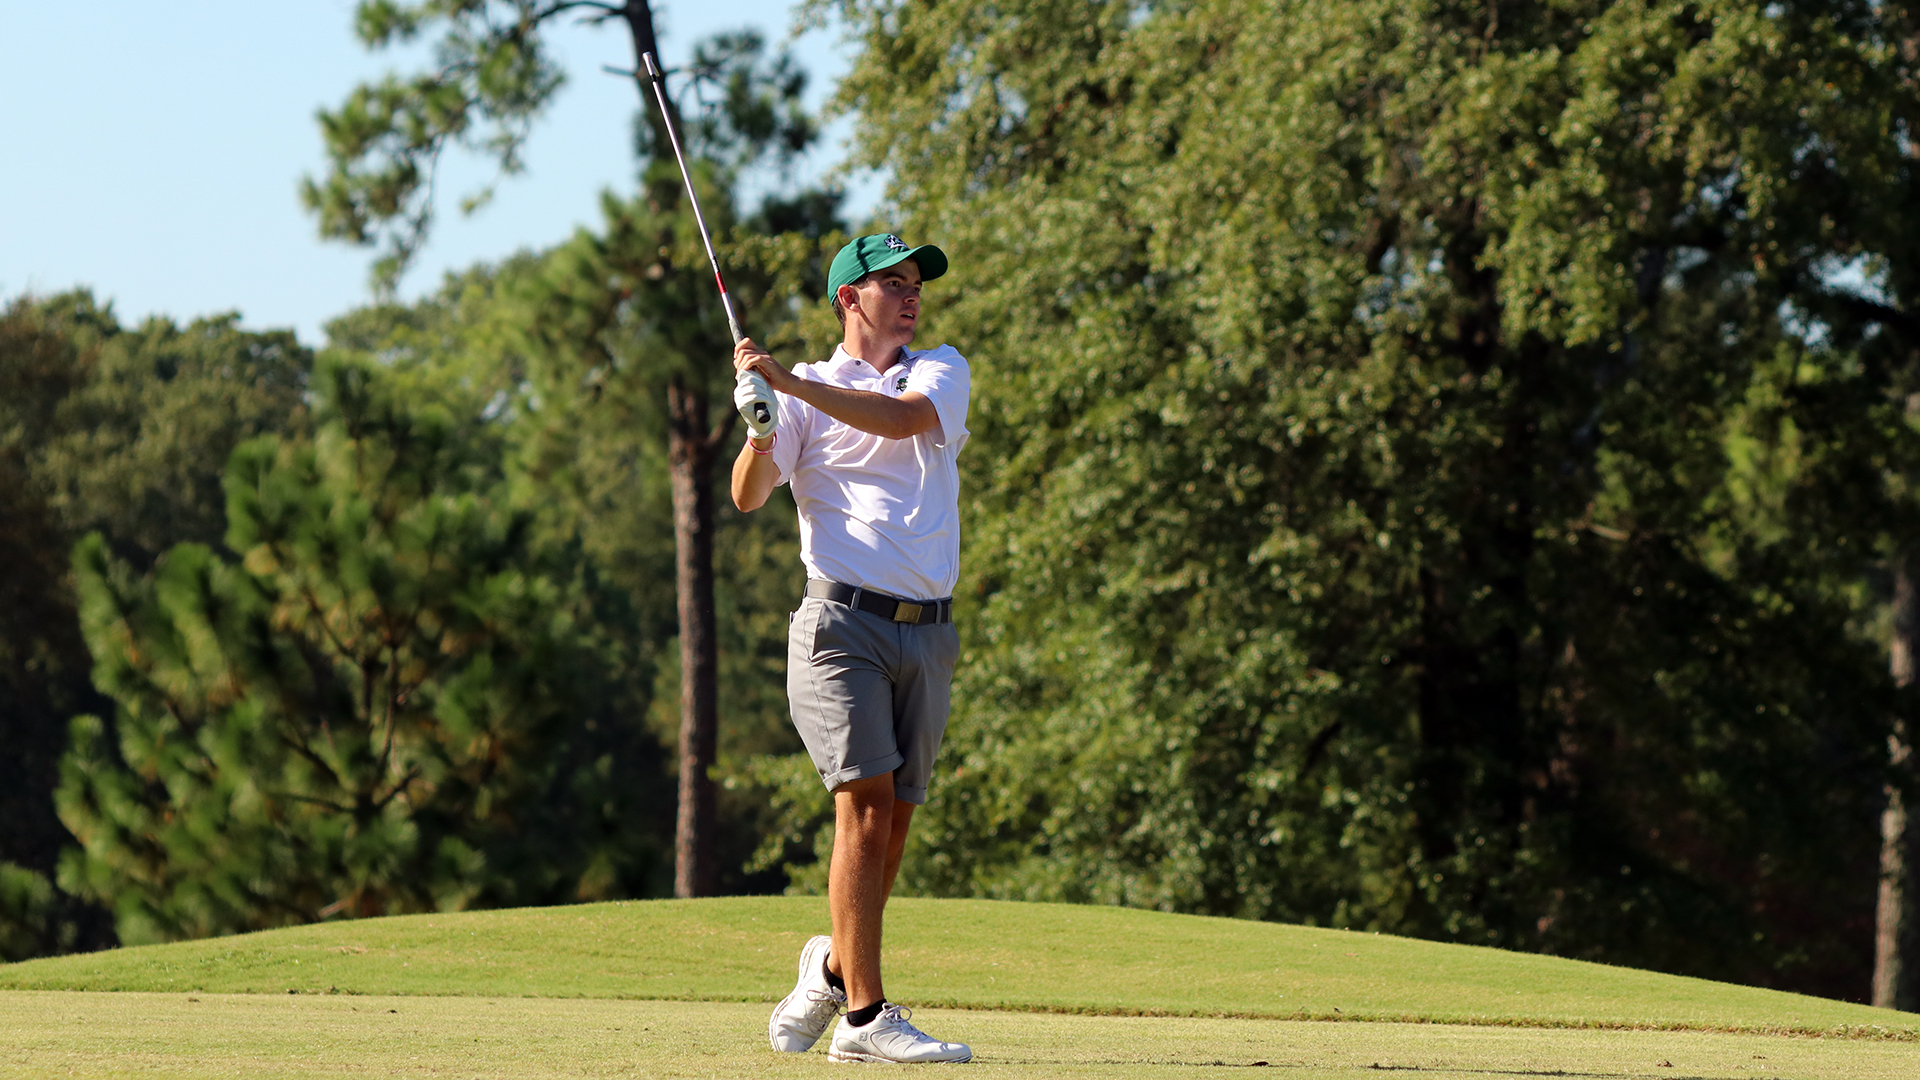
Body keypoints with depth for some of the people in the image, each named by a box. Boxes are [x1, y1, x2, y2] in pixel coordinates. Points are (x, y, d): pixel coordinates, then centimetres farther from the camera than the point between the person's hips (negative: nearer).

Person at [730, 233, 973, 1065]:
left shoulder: (941, 372, 12)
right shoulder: (803, 393, 8)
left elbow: (901, 419, -11)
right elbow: (749, 496, -4)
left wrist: (791, 384, -19)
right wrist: (762, 434, -24)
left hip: (927, 630, 4)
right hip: (842, 619, -4)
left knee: (895, 818, 5)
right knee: (867, 802, -15)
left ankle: (836, 966, 27)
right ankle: (865, 1016, -18)